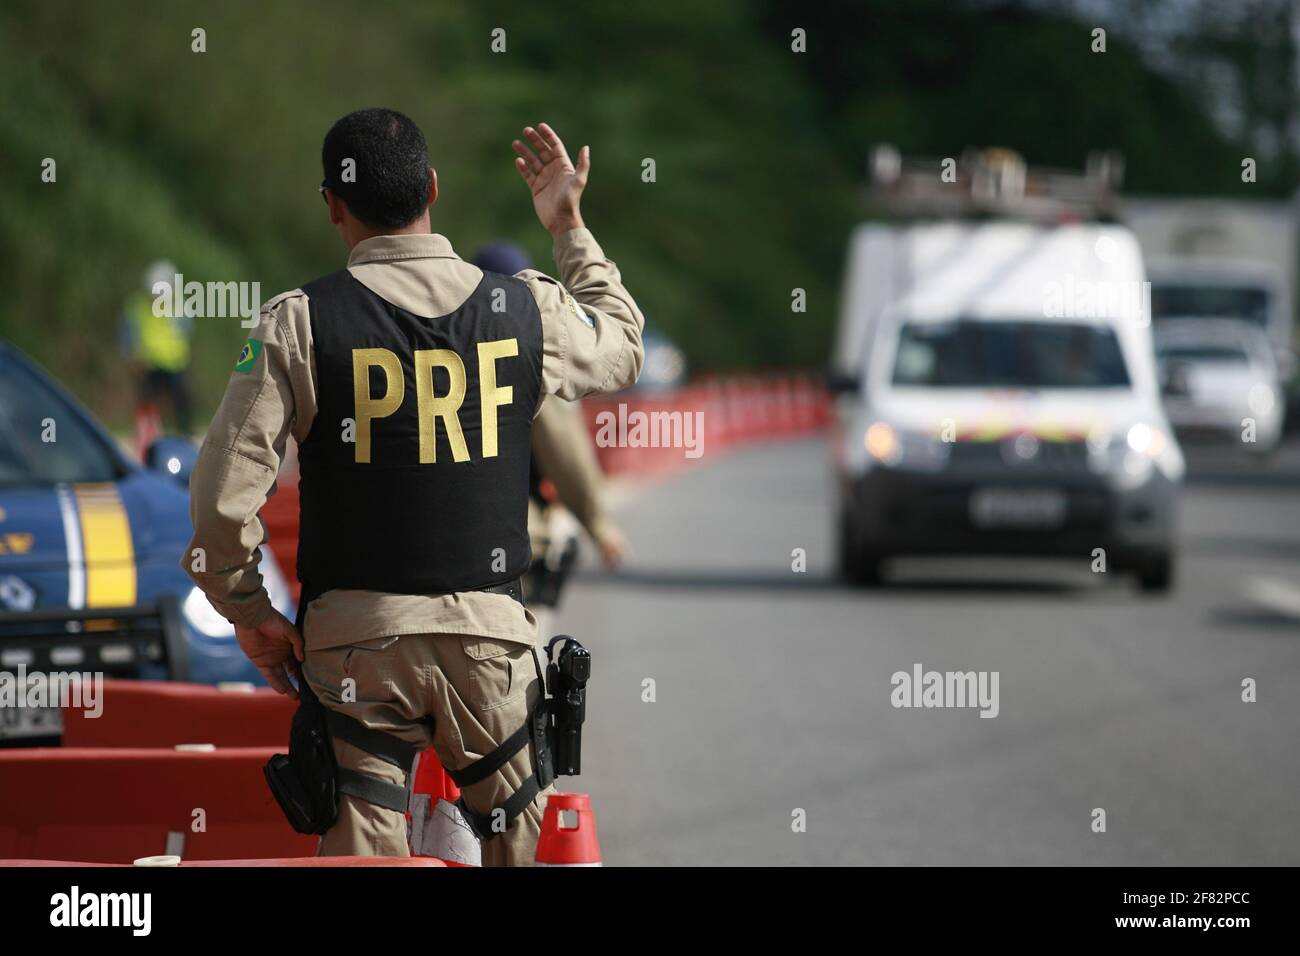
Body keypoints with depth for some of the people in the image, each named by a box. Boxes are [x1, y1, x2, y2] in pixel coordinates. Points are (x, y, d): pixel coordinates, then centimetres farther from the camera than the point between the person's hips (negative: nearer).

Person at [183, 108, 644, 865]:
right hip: (491, 632, 2)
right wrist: (570, 227, 35)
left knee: (362, 853, 1)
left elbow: (224, 493, -10)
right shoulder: (527, 310, 1)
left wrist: (248, 611, 5)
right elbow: (623, 349, 25)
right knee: (523, 841, 11)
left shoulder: (299, 324, -7)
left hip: (356, 638, -2)